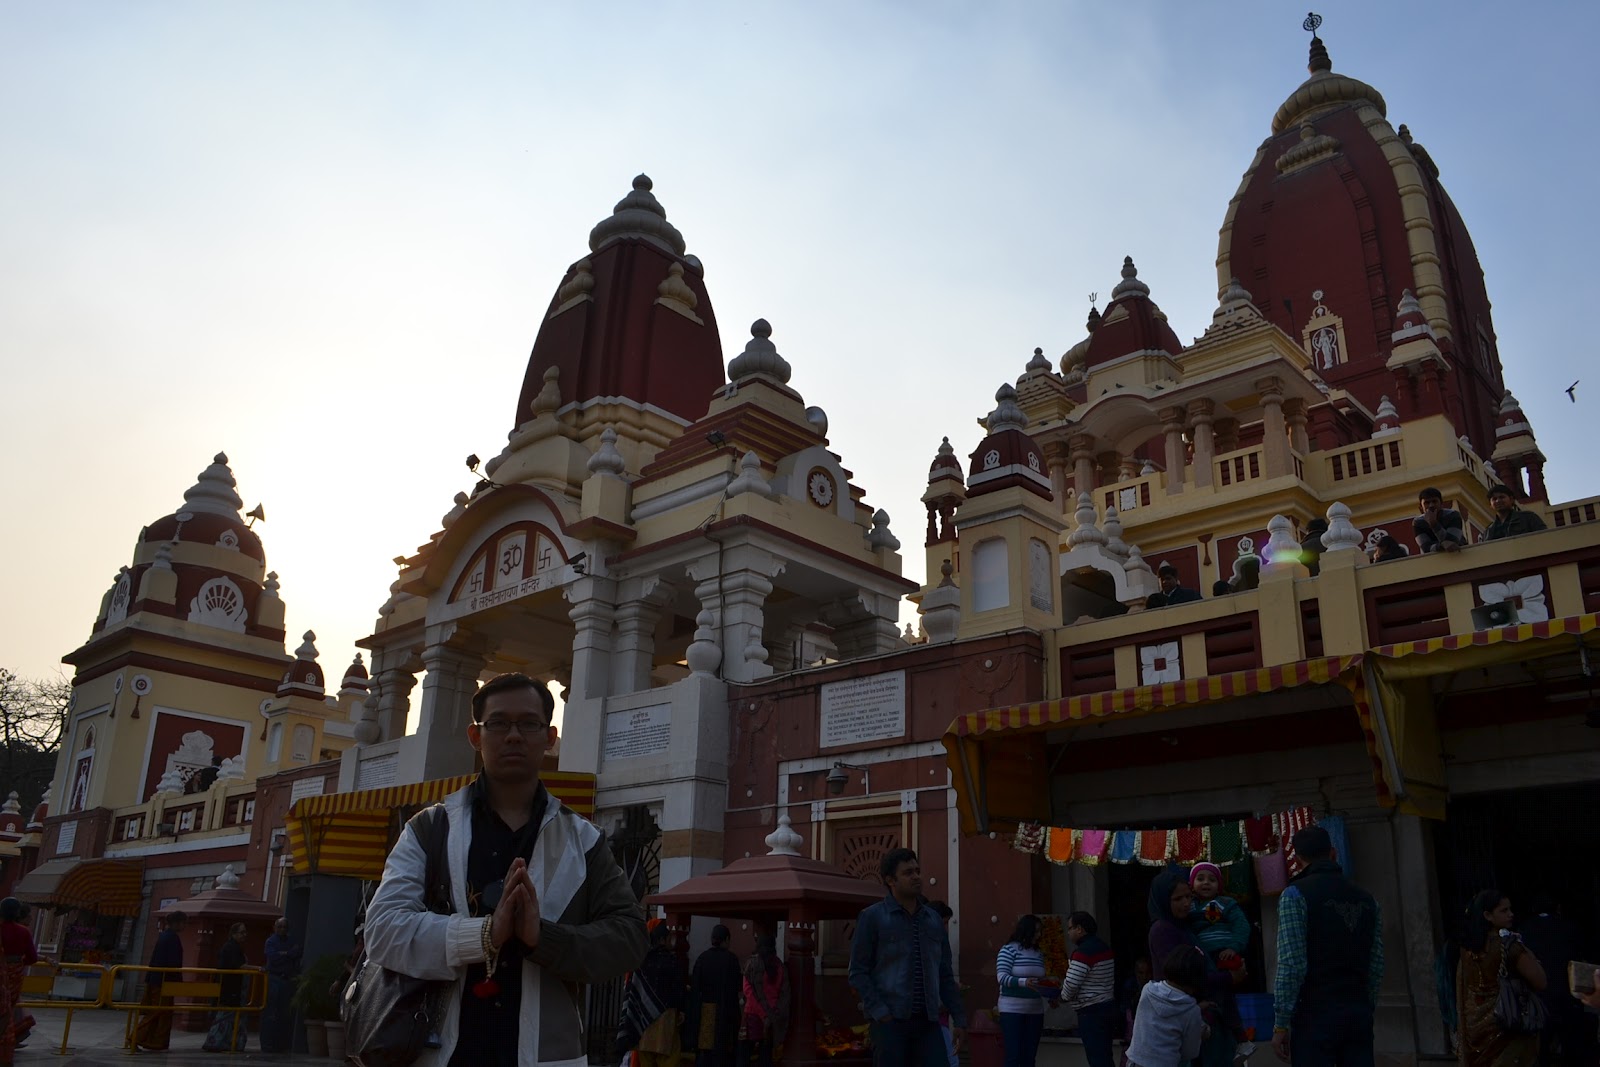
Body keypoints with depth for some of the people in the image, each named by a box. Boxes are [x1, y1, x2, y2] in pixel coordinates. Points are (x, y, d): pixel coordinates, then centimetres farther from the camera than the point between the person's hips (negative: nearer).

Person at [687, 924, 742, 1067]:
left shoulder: (702, 957, -1)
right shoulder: (731, 959, -10)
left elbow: (695, 985, 0)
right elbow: (738, 986, -8)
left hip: (704, 1009, 3)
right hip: (724, 1011, -3)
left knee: (703, 1051, 9)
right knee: (722, 1051, 5)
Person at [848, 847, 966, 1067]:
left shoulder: (933, 919, 15)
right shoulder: (872, 917, 1)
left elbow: (945, 975, 18)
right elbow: (858, 973, -3)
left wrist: (959, 1019, 11)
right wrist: (879, 1013, -12)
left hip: (929, 1023, 4)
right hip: (891, 1021, -4)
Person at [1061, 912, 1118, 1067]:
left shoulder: (1083, 951, -18)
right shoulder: (1104, 947, 11)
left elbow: (1072, 983, -20)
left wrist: (1064, 997, 2)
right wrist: (1063, 983, 18)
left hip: (1091, 1012, -9)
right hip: (1108, 1006, 9)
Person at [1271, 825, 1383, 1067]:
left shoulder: (1296, 894, -6)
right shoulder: (1366, 898, 11)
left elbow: (1291, 965, -12)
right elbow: (1376, 966, 10)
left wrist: (1281, 1023, -9)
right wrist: (1366, 1008, 19)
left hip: (1316, 1012, -5)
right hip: (1359, 1013, 5)